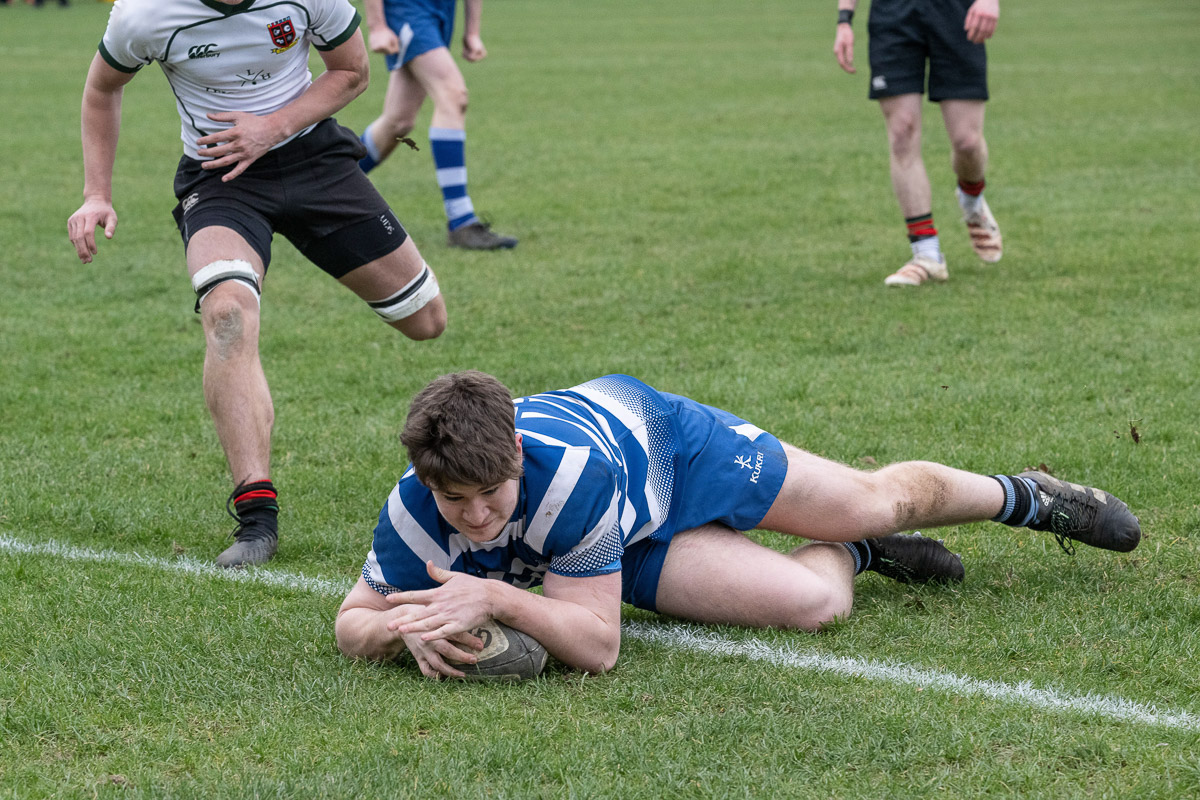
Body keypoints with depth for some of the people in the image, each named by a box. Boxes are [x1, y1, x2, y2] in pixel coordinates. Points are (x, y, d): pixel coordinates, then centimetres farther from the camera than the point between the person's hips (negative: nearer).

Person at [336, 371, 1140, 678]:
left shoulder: (569, 471, -45)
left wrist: (497, 597, -53)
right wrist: (407, 629, -42)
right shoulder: (414, 516, -35)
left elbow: (598, 641, -40)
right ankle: (851, 556, 28)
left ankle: (1024, 497, 46)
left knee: (877, 502, 13)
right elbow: (353, 621, -20)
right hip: (639, 548, 3)